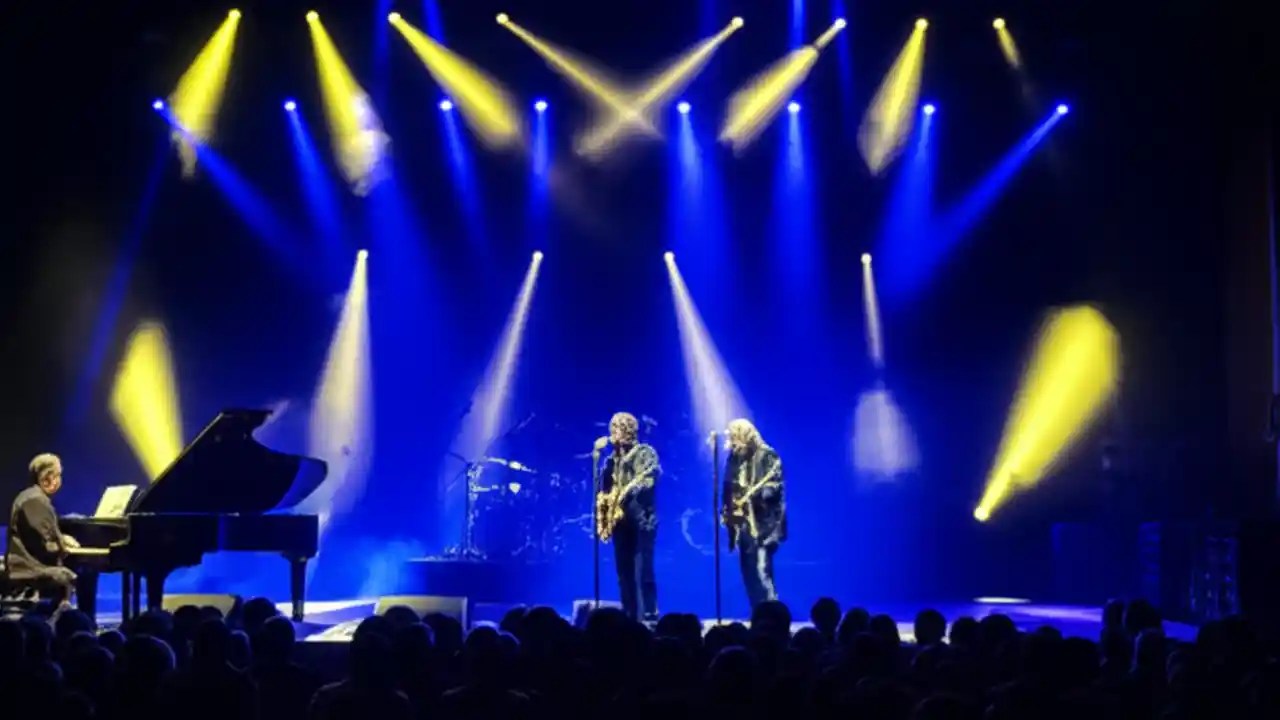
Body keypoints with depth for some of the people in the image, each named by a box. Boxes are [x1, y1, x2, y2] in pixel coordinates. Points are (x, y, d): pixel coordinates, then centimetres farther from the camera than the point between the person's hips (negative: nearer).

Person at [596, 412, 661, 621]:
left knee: (643, 573, -9)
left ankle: (649, 618, -7)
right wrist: (602, 515, 1)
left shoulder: (645, 453, 1)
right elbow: (604, 489, 16)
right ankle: (629, 618, 10)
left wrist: (627, 491, -25)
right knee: (624, 574, 6)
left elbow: (649, 478, -15)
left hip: (641, 520, -6)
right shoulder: (612, 459, 17)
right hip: (619, 520, 6)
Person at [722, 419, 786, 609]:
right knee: (748, 574, 8)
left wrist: (755, 493, -27)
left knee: (761, 572, -14)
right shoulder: (735, 458, 12)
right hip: (742, 524, 7)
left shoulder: (767, 456, -6)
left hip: (762, 524, -7)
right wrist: (726, 511, 6)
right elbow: (729, 489, 17)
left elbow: (774, 487, -13)